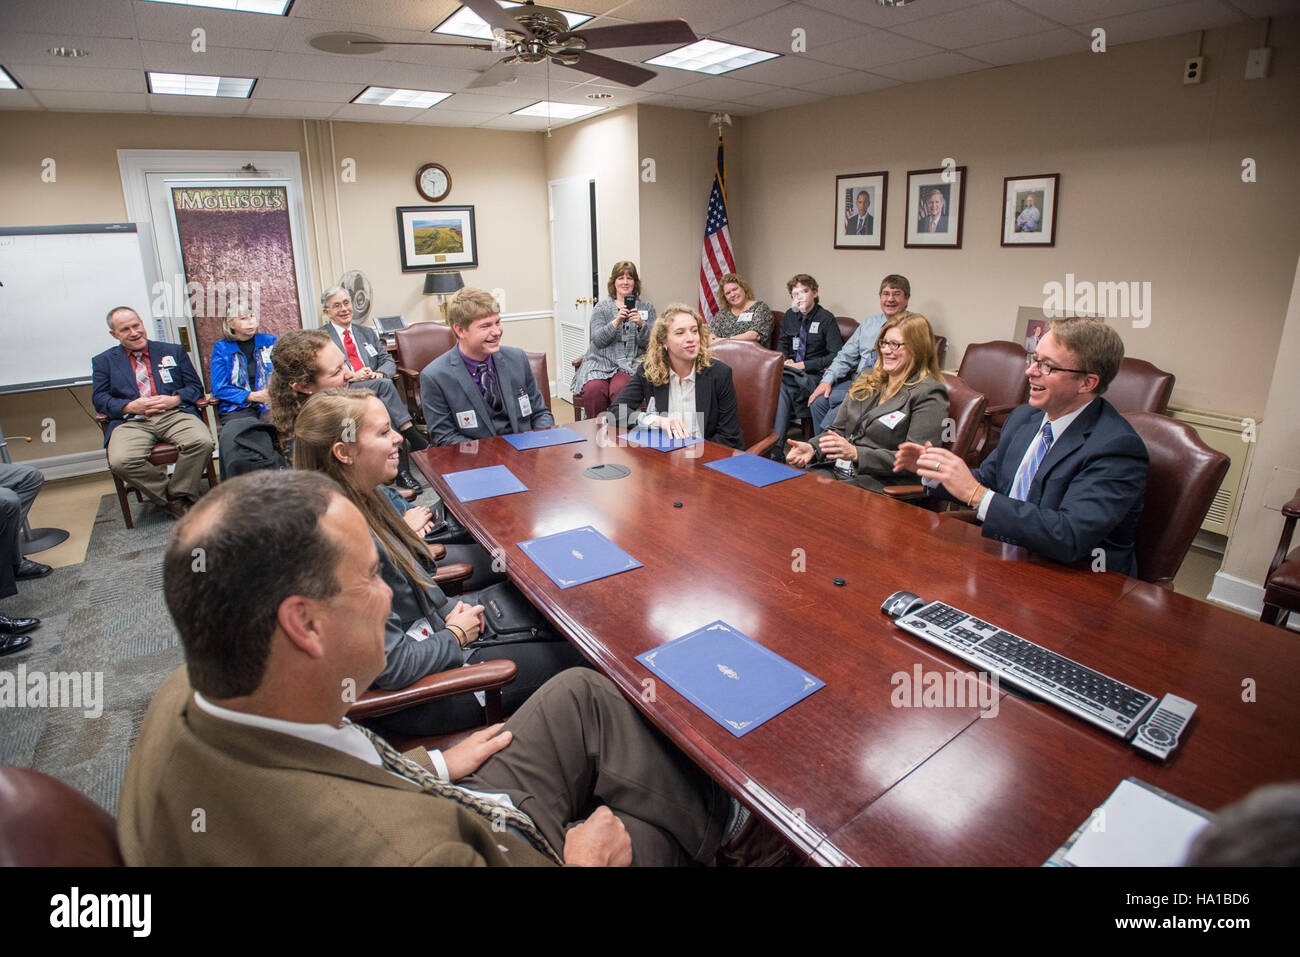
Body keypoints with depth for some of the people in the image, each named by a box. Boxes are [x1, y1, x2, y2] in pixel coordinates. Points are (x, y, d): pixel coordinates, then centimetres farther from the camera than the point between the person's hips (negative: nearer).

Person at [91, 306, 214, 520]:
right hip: (131, 421, 0)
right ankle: (169, 500, -10)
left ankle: (179, 494, -12)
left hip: (174, 414, 0)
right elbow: (99, 399, 11)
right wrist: (130, 406, -9)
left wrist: (175, 399, -6)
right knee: (121, 461, -32)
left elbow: (195, 387, 15)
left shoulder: (173, 352, 22)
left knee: (202, 442, -33)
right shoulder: (103, 361, 21)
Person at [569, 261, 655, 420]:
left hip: (630, 364, -1)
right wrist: (616, 322, -16)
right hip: (601, 362, 1)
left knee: (620, 390, -34)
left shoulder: (646, 308, 15)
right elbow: (597, 340, -1)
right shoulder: (602, 307, 14)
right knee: (593, 389, -32)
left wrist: (641, 325, -15)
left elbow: (649, 343, 5)